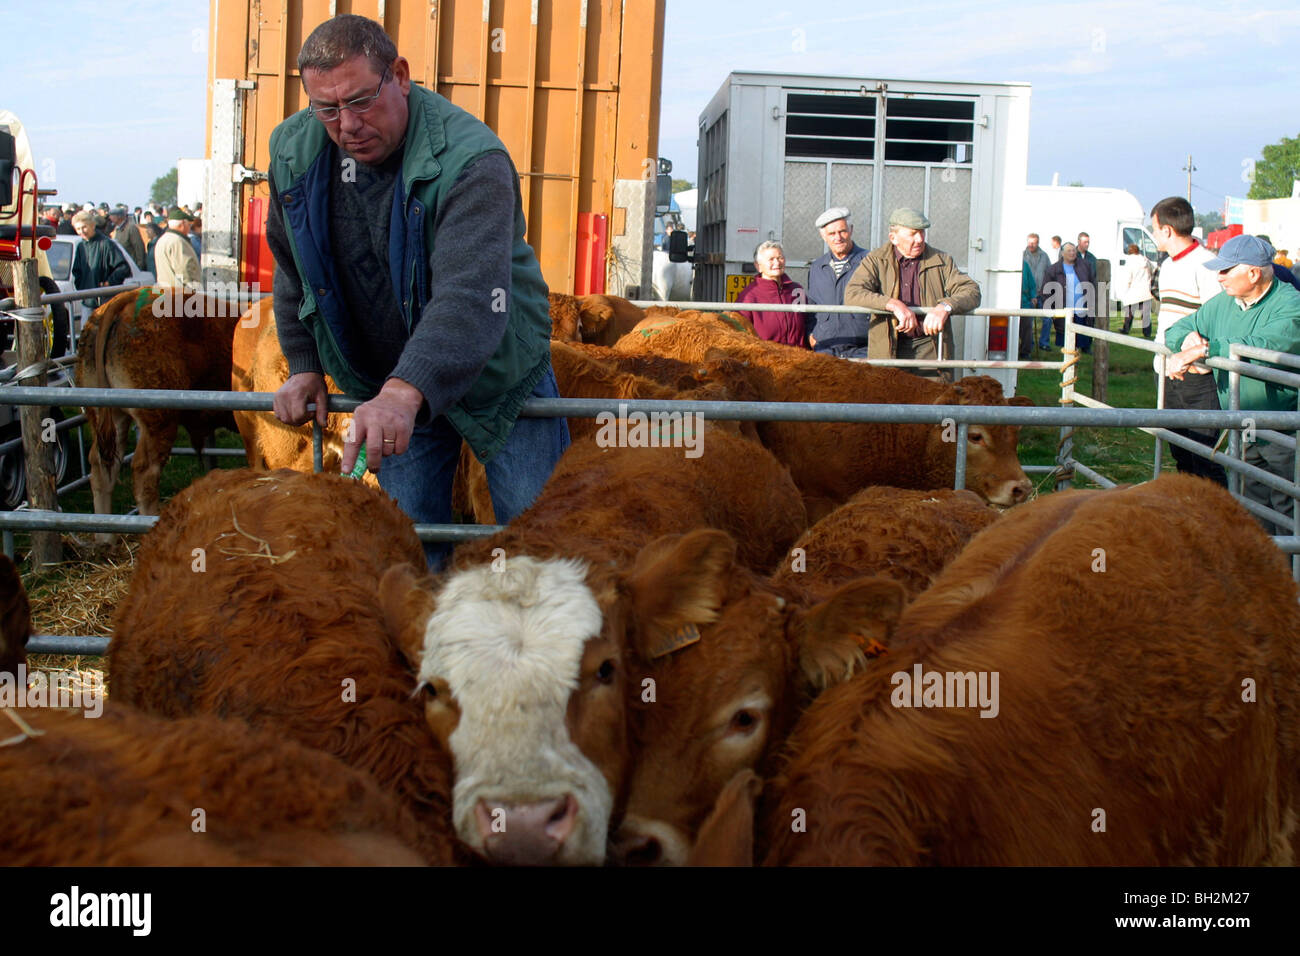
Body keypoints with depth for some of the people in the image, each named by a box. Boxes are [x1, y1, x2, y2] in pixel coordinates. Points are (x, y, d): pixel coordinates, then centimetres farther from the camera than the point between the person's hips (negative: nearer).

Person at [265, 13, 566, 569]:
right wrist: (304, 366, 3)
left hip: (498, 375, -4)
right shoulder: (293, 153, -8)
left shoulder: (470, 159, -29)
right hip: (389, 386, 5)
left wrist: (405, 392, -54)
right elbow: (293, 269, 9)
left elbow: (471, 296, -41)